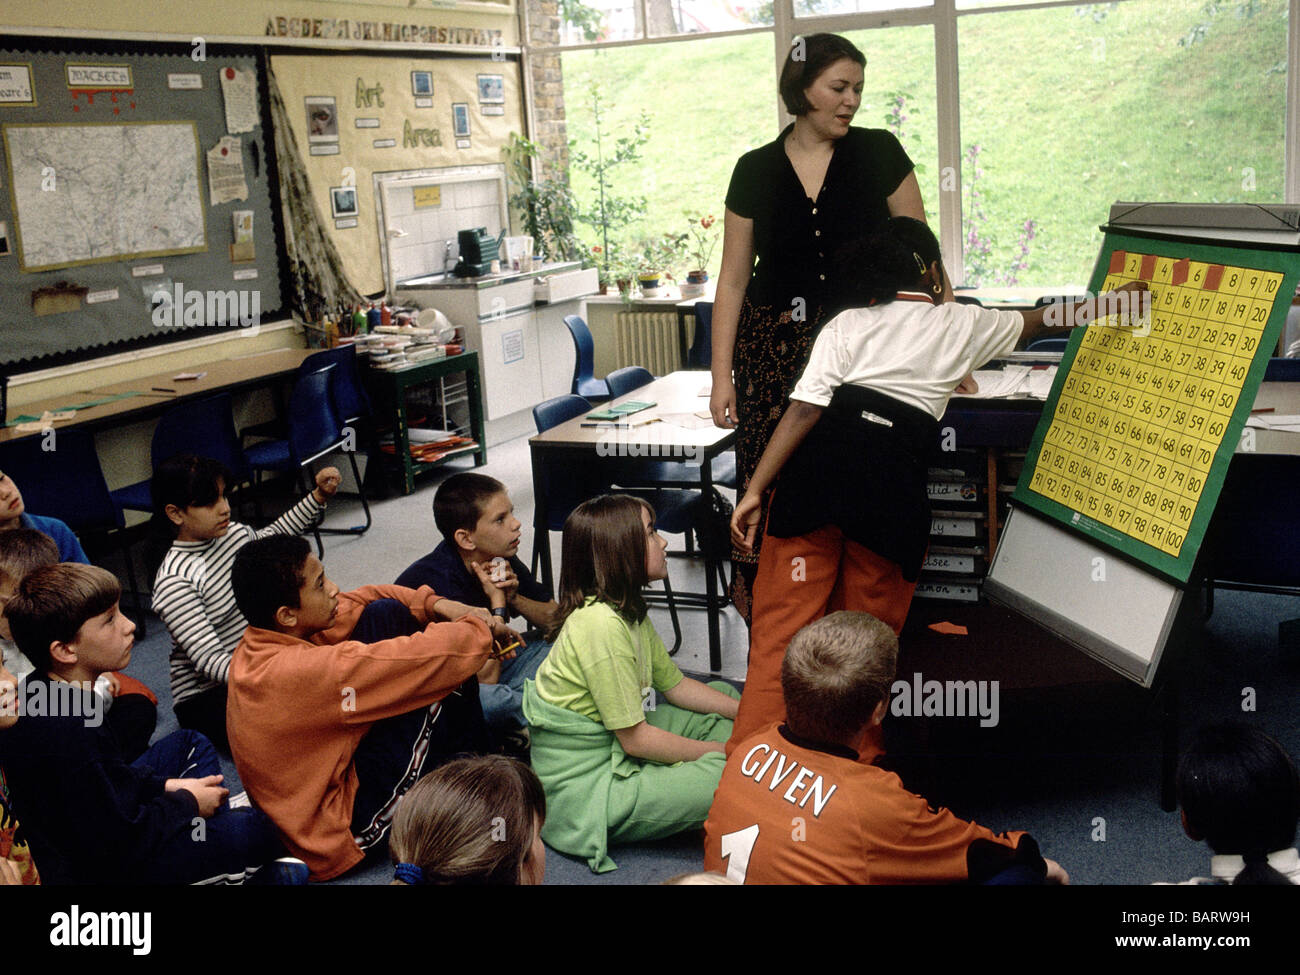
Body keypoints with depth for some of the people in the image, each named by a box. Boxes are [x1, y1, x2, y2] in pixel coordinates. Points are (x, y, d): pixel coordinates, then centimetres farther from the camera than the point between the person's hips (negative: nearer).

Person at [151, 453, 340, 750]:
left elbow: (275, 535, 25)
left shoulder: (234, 533, 0)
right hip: (206, 696, -7)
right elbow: (210, 660, -28)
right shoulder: (174, 582, -23)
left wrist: (319, 496, 12)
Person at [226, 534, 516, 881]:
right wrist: (480, 628, -11)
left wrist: (439, 605, -6)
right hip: (343, 829, -9)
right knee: (445, 676, -11)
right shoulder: (301, 671, -33)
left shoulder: (261, 642, -5)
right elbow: (425, 657, -30)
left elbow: (364, 599, 6)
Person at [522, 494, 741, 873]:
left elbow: (675, 685, 14)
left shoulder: (629, 611, 4)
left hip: (616, 745, 10)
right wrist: (723, 752, -12)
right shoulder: (601, 625, -26)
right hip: (583, 788, -10)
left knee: (723, 696, 16)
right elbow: (635, 739, -23)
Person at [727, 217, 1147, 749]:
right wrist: (1110, 302, 54)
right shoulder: (962, 323, 18)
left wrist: (755, 491, -3)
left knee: (781, 625, 2)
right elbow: (1039, 320, 36)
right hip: (893, 487, 0)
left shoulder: (847, 324, 15)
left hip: (817, 471, 1)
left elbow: (805, 408, 1)